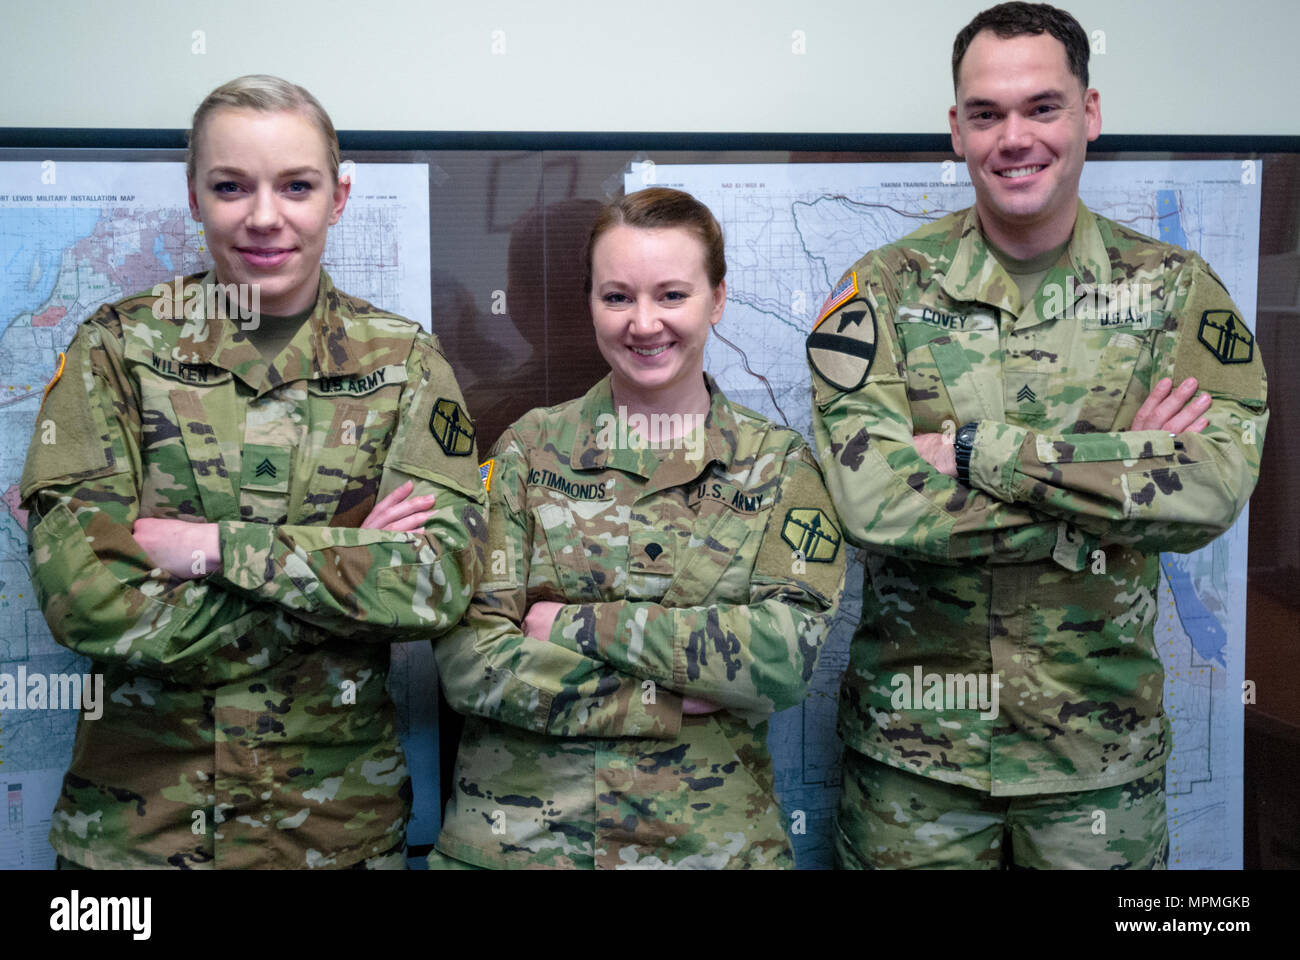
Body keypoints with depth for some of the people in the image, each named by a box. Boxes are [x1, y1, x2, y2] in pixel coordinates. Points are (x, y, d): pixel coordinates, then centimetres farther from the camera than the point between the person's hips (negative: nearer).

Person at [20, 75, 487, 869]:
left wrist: (210, 546, -20)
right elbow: (83, 595, -15)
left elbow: (438, 580, -15)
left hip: (336, 816, 1)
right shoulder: (118, 348, -4)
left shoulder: (403, 362, -2)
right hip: (137, 813, 0)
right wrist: (345, 567, -17)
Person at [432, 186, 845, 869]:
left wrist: (578, 625, -16)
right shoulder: (530, 450, -1)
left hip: (709, 838, 0)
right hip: (517, 833, 0)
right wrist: (669, 699, -15)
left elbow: (788, 657, -13)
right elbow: (468, 660, -9)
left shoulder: (779, 465, 0)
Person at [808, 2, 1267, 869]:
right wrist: (1120, 475, -18)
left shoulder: (1172, 288, -1)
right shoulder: (885, 291, -6)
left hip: (1101, 744, 1)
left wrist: (981, 450, -22)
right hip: (915, 741, -1)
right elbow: (873, 501, -20)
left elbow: (1216, 491, -15)